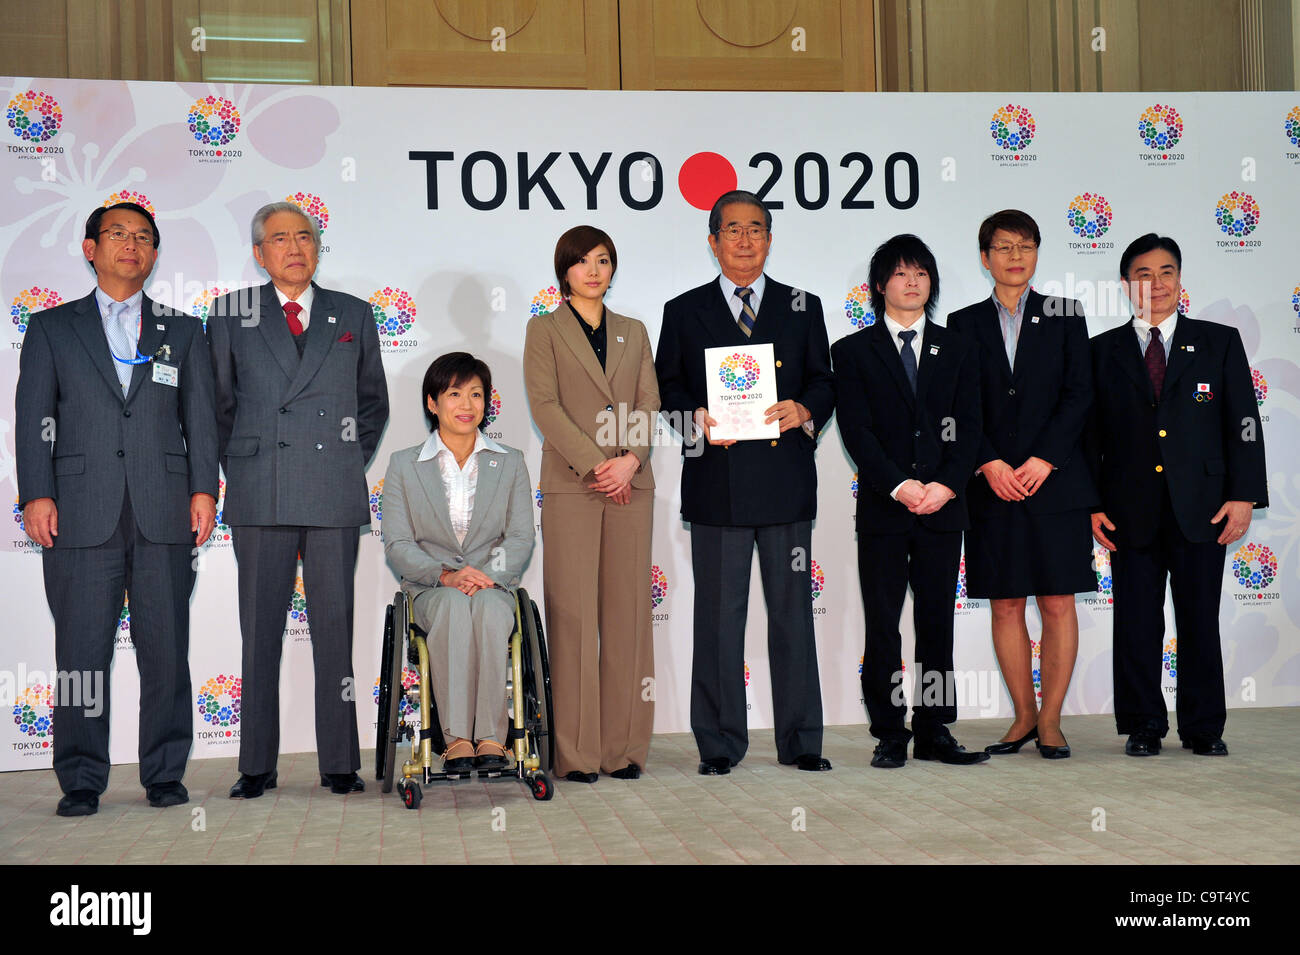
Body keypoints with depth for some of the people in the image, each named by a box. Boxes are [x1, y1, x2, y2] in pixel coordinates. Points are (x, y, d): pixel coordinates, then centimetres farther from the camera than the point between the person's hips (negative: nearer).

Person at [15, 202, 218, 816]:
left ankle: (165, 775, 12)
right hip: (82, 513, -1)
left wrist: (203, 489, 0)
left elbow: (200, 417, 11)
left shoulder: (183, 332, 17)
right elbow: (33, 418, 7)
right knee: (81, 650, 0)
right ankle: (81, 781, 9)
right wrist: (37, 495, -4)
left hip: (164, 514, 1)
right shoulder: (51, 329, 14)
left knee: (166, 648, 2)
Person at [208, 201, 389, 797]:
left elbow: (373, 400, 19)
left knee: (335, 627, 2)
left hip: (335, 496, 1)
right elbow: (219, 404, 13)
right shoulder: (230, 315, 9)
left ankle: (340, 764, 10)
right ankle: (257, 766, 11)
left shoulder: (353, 315, 13)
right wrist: (238, 469, 7)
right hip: (258, 497, 0)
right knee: (260, 630, 3)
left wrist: (352, 462, 11)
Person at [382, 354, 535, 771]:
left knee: (488, 607, -35)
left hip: (493, 585, 1)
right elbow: (397, 544, 2)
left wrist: (488, 575, -14)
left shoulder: (511, 462, 12)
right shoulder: (404, 465, 8)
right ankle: (457, 739, -36)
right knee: (454, 606, -36)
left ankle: (490, 737, -35)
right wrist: (446, 575, -16)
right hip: (430, 590, 0)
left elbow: (520, 537, 6)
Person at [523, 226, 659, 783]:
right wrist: (593, 464, -14)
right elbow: (545, 404, -4)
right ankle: (576, 752, 1)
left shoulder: (633, 332, 17)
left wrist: (631, 460, -9)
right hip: (571, 486, -3)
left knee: (628, 611, 3)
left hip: (631, 485, 3)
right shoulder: (545, 330, 7)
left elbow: (649, 404, 9)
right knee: (574, 614, -4)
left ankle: (624, 746, 9)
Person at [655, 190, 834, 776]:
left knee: (793, 612, 5)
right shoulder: (683, 312, 11)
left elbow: (823, 381, 10)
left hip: (787, 481, 1)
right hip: (716, 483, -1)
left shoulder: (803, 308, 14)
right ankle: (720, 745, 12)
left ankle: (800, 742, 14)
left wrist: (805, 411, -12)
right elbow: (666, 388, 8)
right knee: (718, 616, 3)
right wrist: (696, 418, -12)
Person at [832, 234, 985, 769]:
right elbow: (856, 430, -4)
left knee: (937, 624, 6)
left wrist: (946, 485, -10)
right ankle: (890, 735, 8)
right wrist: (899, 486, -15)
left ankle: (934, 731, 13)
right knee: (882, 627, 1)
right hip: (882, 506, -2)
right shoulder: (853, 352, 5)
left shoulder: (957, 350, 13)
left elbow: (968, 427, 5)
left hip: (944, 505, 2)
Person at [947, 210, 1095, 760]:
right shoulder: (965, 323, 9)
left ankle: (1050, 721, 9)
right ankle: (1024, 715, 16)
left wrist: (1043, 459, -11)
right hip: (992, 483, 1)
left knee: (1058, 605, 0)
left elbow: (1079, 395, 0)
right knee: (1005, 606, 4)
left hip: (1055, 480, -1)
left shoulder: (1064, 317, 8)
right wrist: (990, 463, -10)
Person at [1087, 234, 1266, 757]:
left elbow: (1243, 424, 5)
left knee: (1200, 620, 5)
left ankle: (1203, 728, 16)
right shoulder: (1104, 351, 9)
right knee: (1136, 622, 3)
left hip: (1201, 509, 0)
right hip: (1131, 511, 0)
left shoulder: (1220, 342, 8)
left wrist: (1244, 496, -5)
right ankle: (1144, 727, 14)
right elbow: (1090, 434, 7)